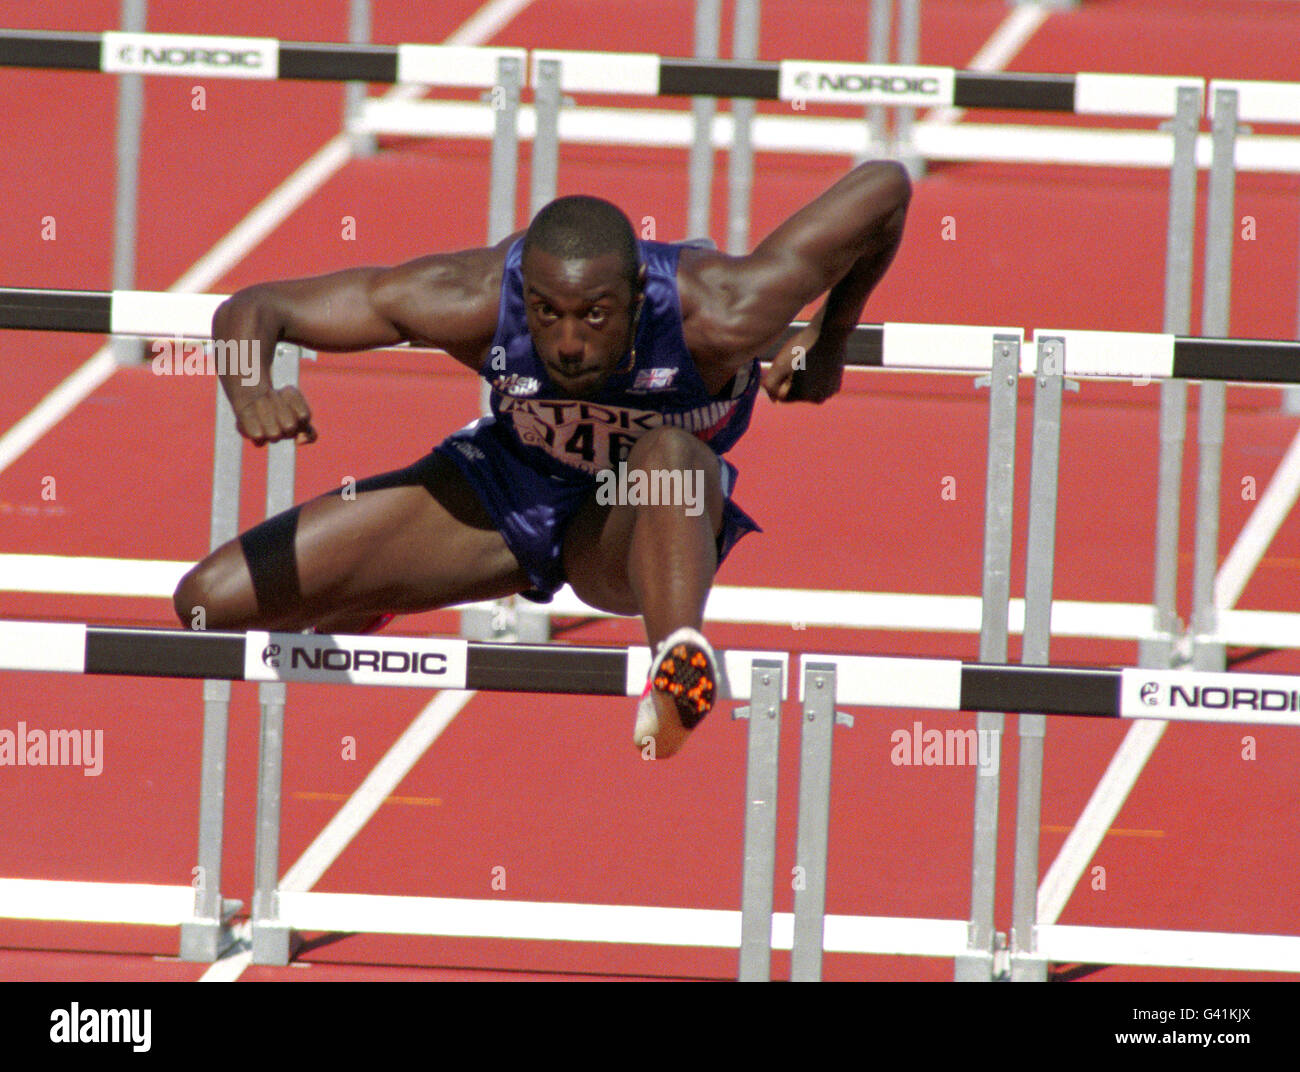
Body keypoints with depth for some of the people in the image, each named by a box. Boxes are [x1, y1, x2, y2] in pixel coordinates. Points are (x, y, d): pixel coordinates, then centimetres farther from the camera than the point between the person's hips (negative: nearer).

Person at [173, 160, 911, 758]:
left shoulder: (718, 316, -36)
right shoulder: (475, 298, -32)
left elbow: (886, 186, -23)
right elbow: (251, 310, -26)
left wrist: (829, 345, -9)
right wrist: (252, 394, -50)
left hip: (648, 526, -3)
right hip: (507, 489, 3)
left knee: (672, 454, -41)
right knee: (208, 604, -4)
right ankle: (351, 623, 31)